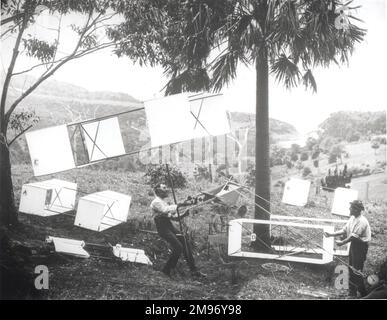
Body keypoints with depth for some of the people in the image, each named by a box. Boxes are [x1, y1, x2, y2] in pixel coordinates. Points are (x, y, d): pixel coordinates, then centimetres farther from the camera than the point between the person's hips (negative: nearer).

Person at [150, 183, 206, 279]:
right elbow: (165, 210, -25)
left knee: (186, 243, 0)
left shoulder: (164, 202, 24)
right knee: (178, 247, -18)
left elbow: (173, 217, 21)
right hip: (162, 227, -9)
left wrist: (183, 215, 4)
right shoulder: (156, 202, -5)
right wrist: (179, 205, -23)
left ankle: (194, 270, 4)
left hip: (170, 225, 9)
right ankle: (166, 270, -4)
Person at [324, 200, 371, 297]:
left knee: (357, 271, -6)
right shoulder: (352, 218, 6)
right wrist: (331, 234, 4)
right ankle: (352, 293, 25)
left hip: (361, 246, -9)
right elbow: (344, 230, 10)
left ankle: (363, 293, 7)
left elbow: (354, 236, -22)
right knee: (351, 268, 14)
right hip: (354, 244, 9)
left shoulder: (362, 221, -22)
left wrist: (342, 242, -14)